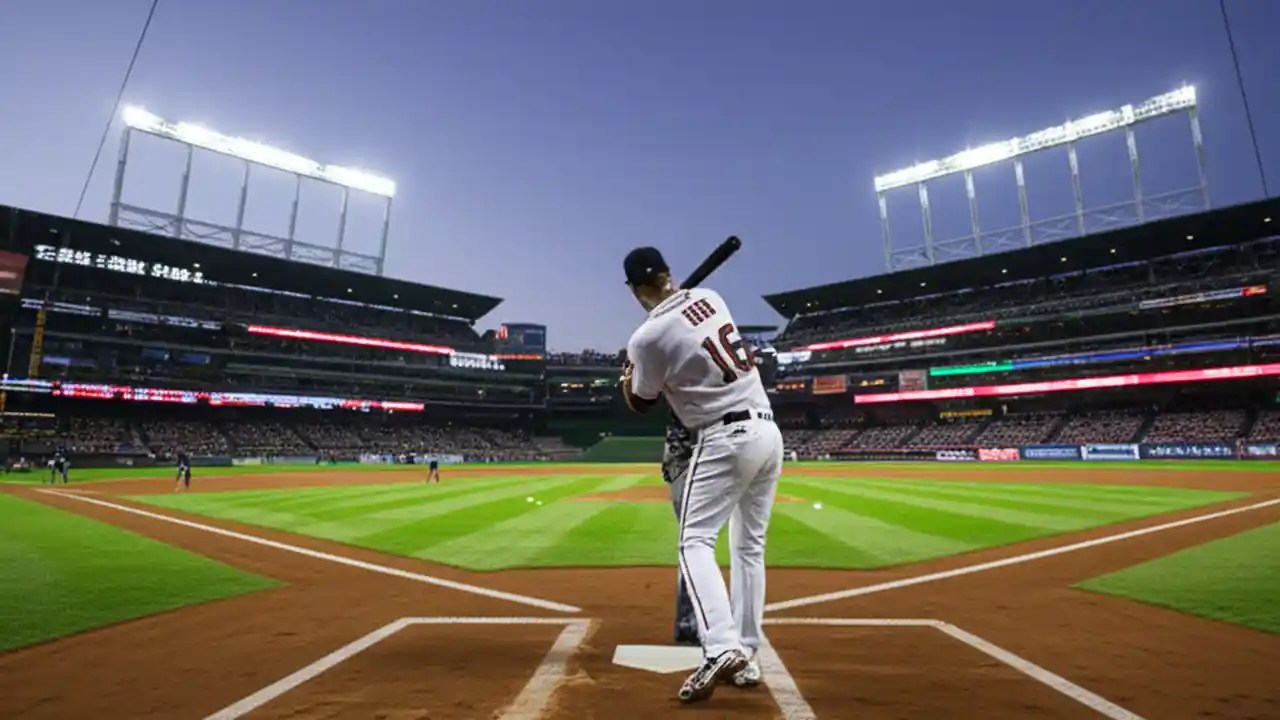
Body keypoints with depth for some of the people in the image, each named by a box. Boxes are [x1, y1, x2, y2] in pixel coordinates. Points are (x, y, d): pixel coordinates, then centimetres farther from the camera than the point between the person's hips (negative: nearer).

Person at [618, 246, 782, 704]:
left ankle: (722, 648, -15)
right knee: (749, 548, 14)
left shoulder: (649, 336, -10)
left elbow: (640, 404, 4)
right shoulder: (712, 299, 8)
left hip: (725, 439, -7)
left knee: (696, 542, 1)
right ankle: (747, 659, 21)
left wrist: (627, 371, 22)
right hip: (767, 432, 7)